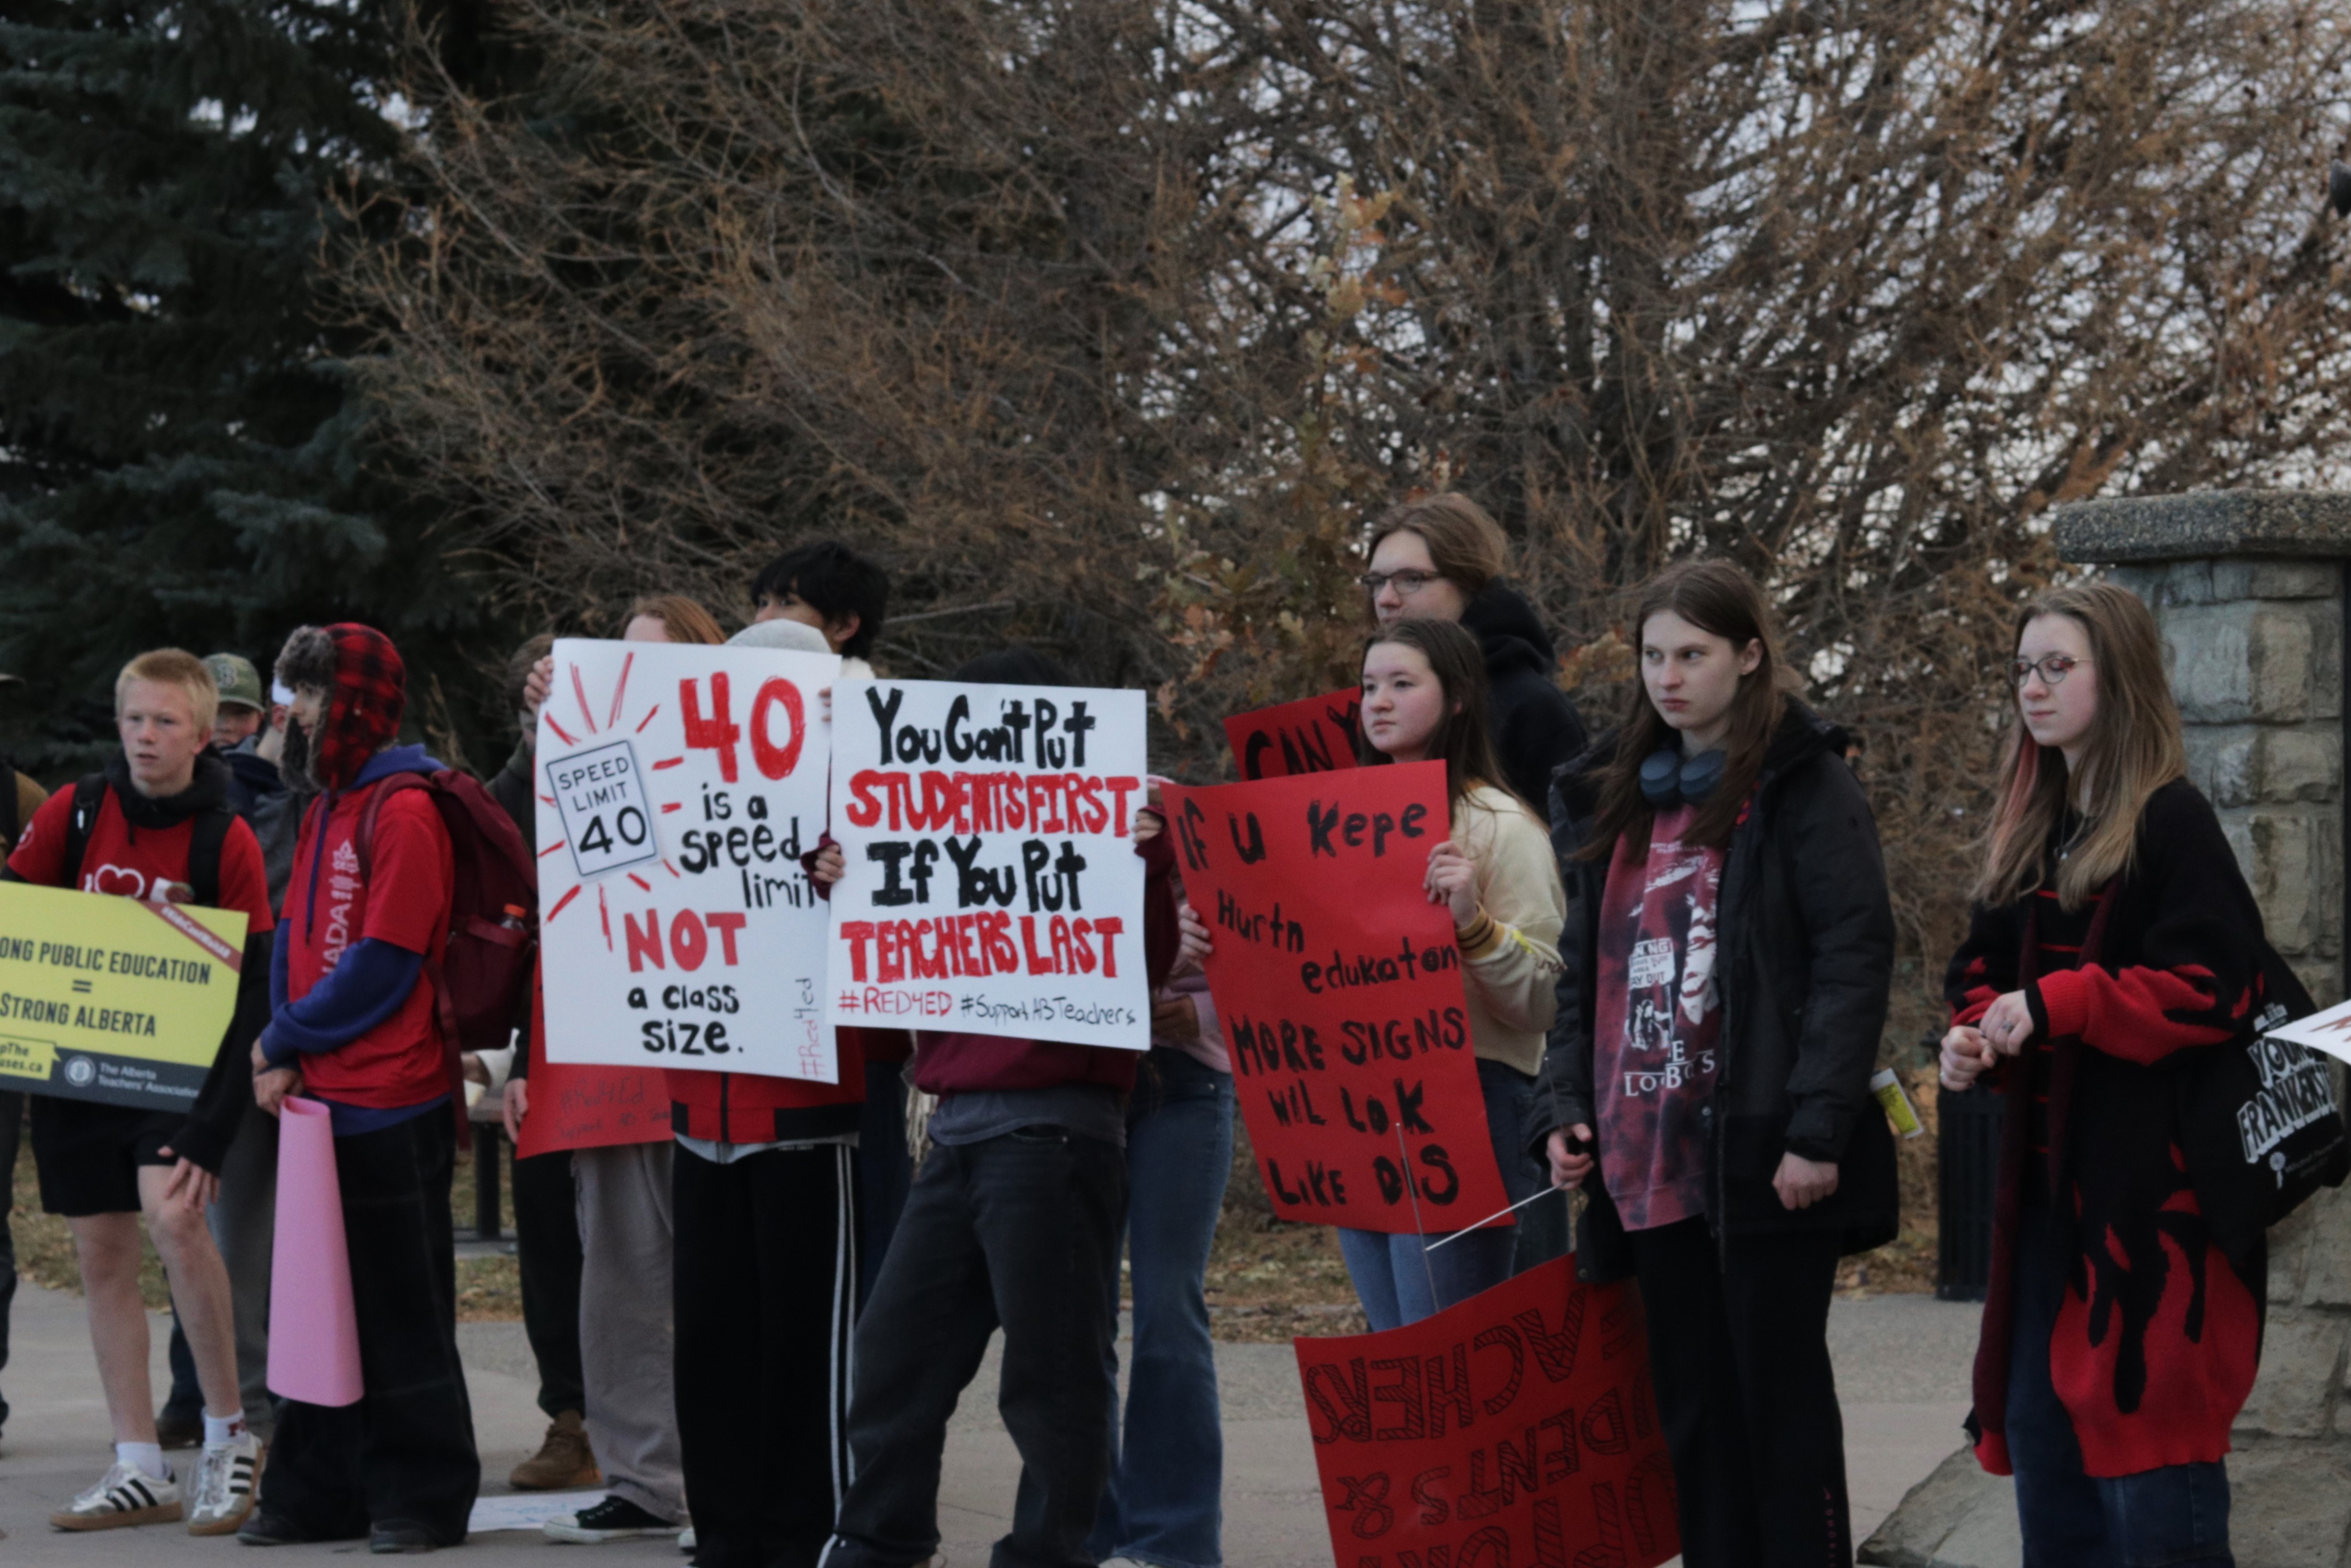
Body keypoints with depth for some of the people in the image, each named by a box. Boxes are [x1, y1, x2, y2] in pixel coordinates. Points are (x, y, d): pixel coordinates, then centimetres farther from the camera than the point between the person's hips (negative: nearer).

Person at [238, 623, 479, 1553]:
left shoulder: (405, 813, -12)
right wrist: (284, 1058, -2)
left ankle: (423, 1498, 5)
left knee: (402, 1309, -2)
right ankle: (320, 1492, 19)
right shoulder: (326, 809, 15)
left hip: (391, 1105, -9)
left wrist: (287, 1041, -8)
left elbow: (381, 967, -17)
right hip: (320, 1099, 9)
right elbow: (295, 939, 14)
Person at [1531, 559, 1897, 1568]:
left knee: (1781, 1399, -1)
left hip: (1762, 1157, -6)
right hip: (1650, 1159, 6)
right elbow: (1586, 974, 21)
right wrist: (1565, 1105, 7)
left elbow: (1854, 956, -11)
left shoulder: (1802, 786, -3)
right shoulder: (1615, 801, 17)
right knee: (1693, 1409, 9)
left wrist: (1818, 1129, -18)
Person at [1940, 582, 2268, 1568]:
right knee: (2043, 1440, 9)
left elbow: (2217, 990, -16)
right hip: (2050, 1181, 8)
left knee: (2149, 1464, -9)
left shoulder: (2171, 823, -9)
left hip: (2154, 1191, -8)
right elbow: (1986, 972, 22)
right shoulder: (2026, 836, 16)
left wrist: (2057, 1005, -19)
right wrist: (1972, 1040, 0)